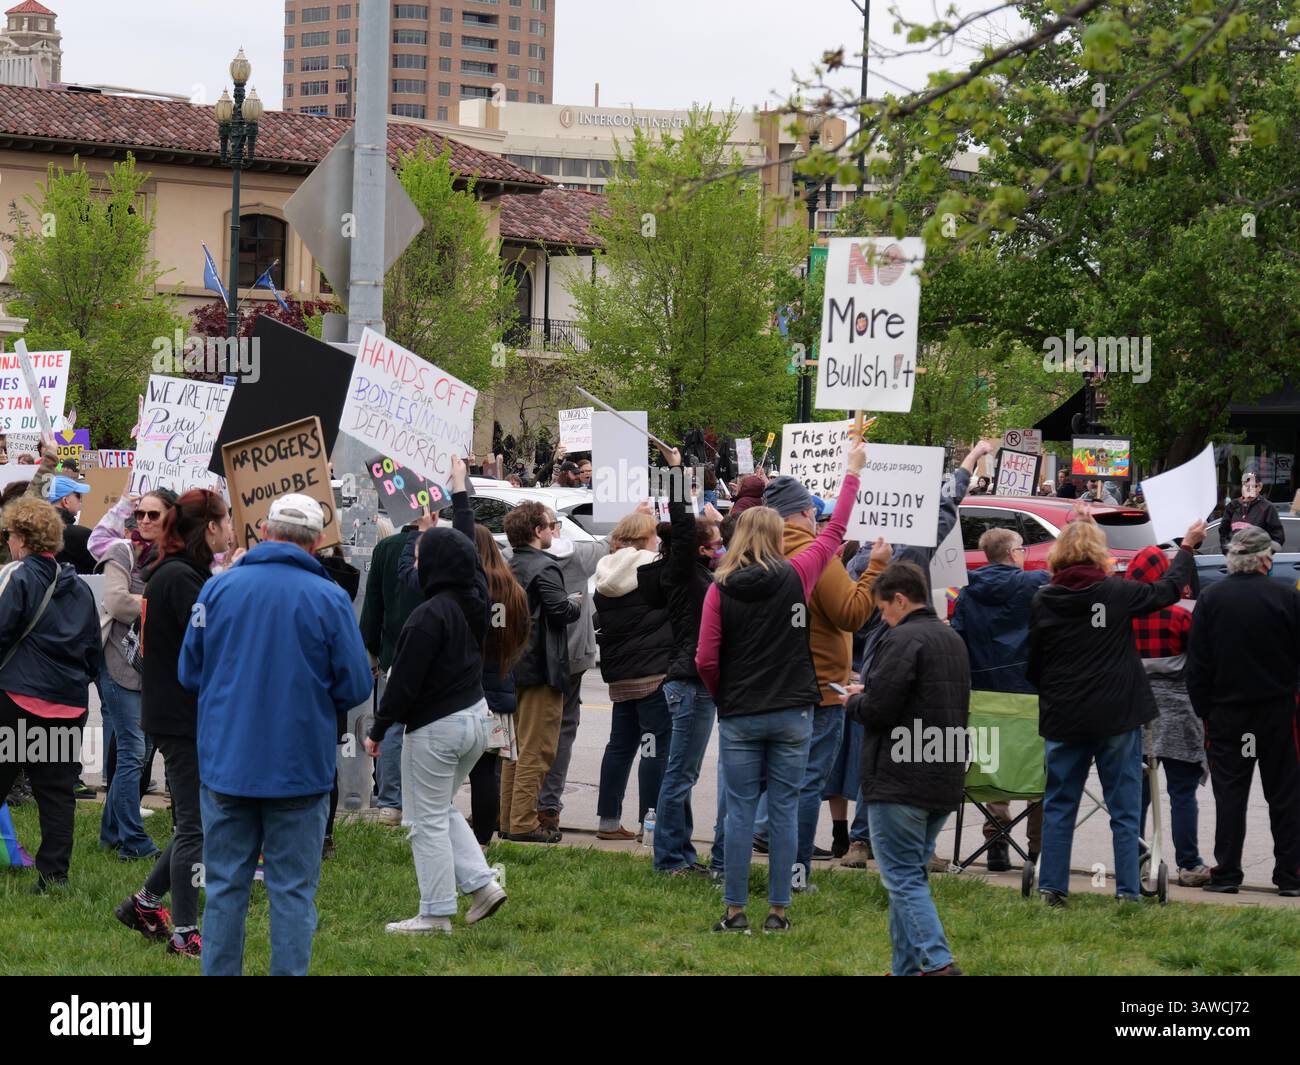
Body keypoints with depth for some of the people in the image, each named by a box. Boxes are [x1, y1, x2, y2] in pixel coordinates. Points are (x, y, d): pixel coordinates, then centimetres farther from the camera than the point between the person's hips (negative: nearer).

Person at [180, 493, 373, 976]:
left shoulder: (219, 587, -2)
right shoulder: (329, 598, -8)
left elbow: (189, 673, 3)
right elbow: (356, 687, -7)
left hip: (225, 765, 2)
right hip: (300, 768, -2)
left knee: (225, 887, 10)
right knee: (292, 891, 5)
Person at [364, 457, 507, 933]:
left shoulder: (429, 615, -22)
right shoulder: (474, 599, 1)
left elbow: (404, 682, -19)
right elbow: (467, 544, 19)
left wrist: (378, 730, -9)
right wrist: (460, 490, 30)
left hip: (435, 728, -9)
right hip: (476, 716, 9)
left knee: (428, 820, 1)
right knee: (442, 809, 23)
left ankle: (436, 913, 5)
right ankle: (482, 884, 15)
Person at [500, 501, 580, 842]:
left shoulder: (509, 567, 11)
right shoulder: (544, 568, -15)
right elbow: (561, 610, -21)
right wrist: (576, 605, 1)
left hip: (512, 668, 9)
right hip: (541, 667, -9)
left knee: (516, 747, 16)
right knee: (536, 749, -6)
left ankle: (508, 819, 20)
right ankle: (523, 823, -7)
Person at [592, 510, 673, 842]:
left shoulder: (607, 575, 8)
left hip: (619, 675, 7)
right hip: (655, 672, -7)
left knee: (620, 744, 15)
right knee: (655, 746, -3)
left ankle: (608, 820, 16)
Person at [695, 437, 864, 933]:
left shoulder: (722, 589, -5)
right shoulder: (795, 577, -4)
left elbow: (706, 659, -6)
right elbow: (834, 533, 10)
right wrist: (851, 474, 21)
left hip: (739, 716, 0)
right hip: (791, 714, 0)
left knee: (740, 811, 4)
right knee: (784, 809, 5)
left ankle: (735, 911, 5)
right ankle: (778, 911, 7)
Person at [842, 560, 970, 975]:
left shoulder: (904, 639, -14)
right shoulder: (952, 640, 16)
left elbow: (877, 710, -20)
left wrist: (854, 700, 5)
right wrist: (868, 695, 21)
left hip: (900, 783, -9)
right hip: (945, 783, 9)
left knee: (903, 878, -6)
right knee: (911, 874, 16)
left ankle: (937, 962, -16)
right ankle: (907, 967, 18)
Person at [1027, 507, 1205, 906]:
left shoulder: (1043, 601, -3)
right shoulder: (1118, 593, -7)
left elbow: (1032, 663, 5)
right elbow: (1168, 589, 9)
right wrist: (1187, 547, 24)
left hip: (1063, 719, 2)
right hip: (1117, 716, -2)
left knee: (1058, 805, 11)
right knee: (1124, 809, 5)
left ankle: (1051, 887, 10)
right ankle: (1128, 890, 4)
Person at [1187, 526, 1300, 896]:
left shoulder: (1210, 599, -4)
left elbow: (1197, 662, -2)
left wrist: (1203, 709, 5)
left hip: (1226, 710, 1)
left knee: (1229, 793, 6)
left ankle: (1226, 873, 4)